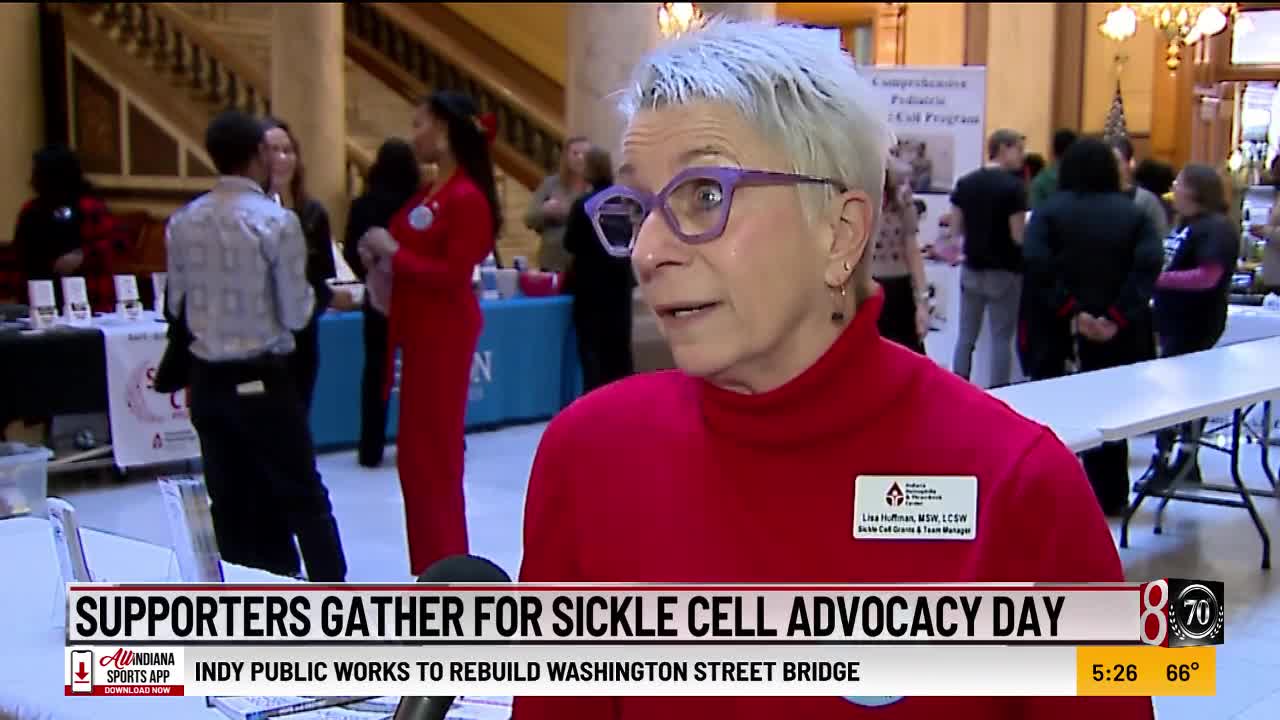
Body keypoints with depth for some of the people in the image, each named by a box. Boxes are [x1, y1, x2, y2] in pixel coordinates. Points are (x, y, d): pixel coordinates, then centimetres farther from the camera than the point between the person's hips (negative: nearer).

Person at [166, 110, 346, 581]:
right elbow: (296, 314, -12)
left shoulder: (183, 222, 1)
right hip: (263, 378, -5)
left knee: (230, 501, 13)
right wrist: (310, 293, 7)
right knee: (304, 498, 5)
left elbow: (177, 304, 11)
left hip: (207, 378, 5)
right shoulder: (277, 221, -15)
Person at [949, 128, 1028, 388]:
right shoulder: (1014, 186, -14)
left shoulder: (965, 183, 3)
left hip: (972, 269, 5)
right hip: (1004, 272, -5)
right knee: (1001, 338, 3)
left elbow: (957, 227, 6)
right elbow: (1018, 236, -17)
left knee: (966, 335, 12)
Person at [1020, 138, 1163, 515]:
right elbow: (1149, 265, -11)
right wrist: (1118, 317, -16)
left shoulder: (1048, 211, 1)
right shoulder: (1135, 214, 6)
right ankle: (1109, 497, 21)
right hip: (1117, 336, 2)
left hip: (1058, 333, -2)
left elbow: (1037, 264, -17)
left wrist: (1072, 311, -17)